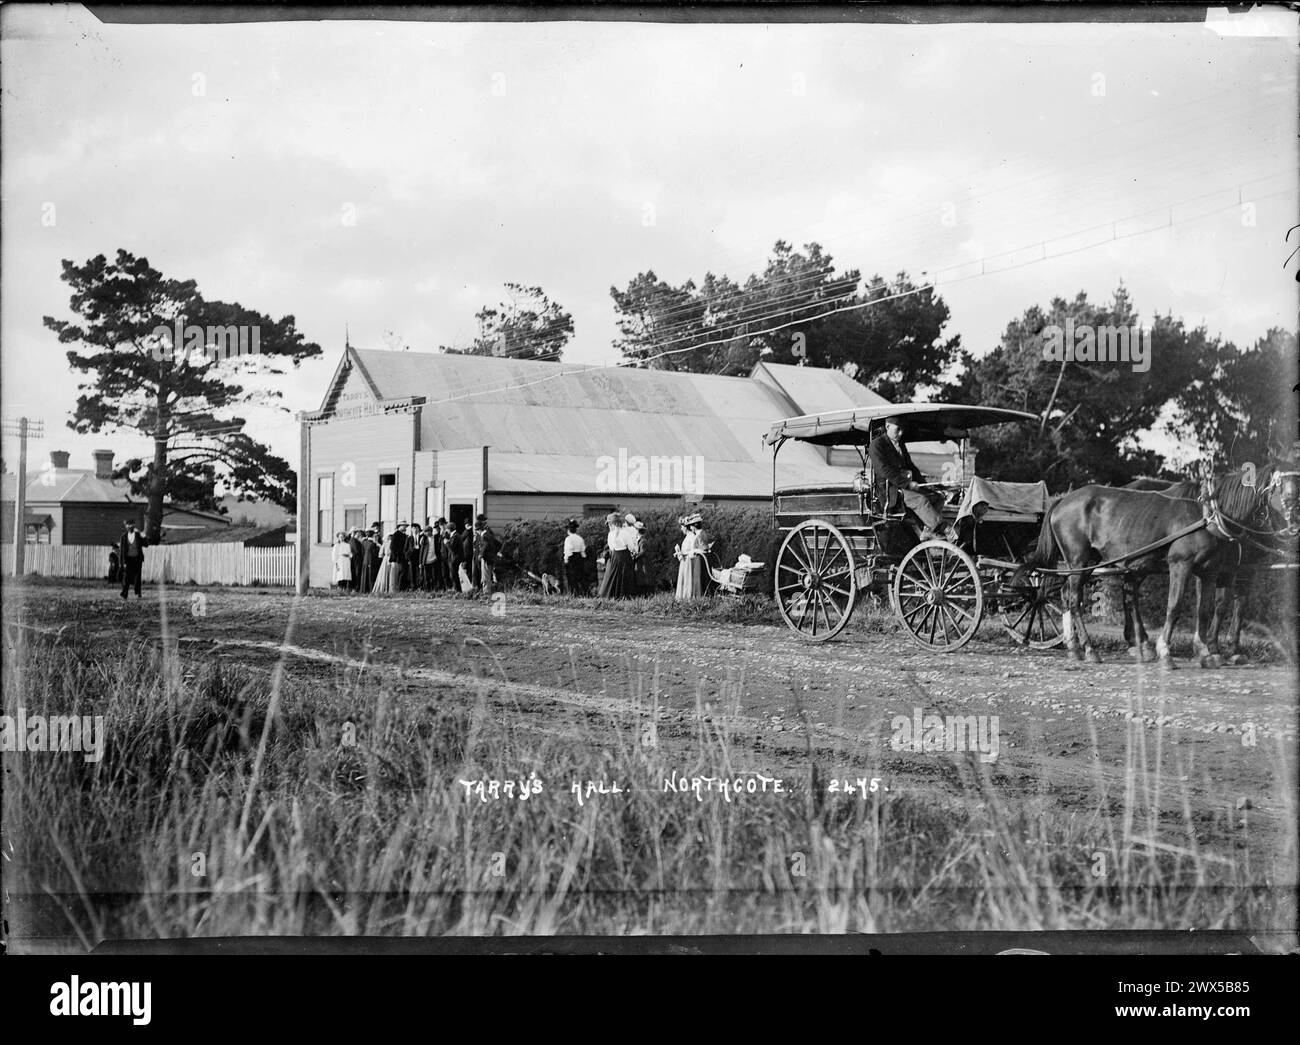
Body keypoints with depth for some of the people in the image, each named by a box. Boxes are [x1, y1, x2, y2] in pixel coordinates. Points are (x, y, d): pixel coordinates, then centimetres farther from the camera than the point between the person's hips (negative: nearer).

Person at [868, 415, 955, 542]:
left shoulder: (901, 445, 23)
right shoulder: (877, 444, -5)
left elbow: (910, 466, 26)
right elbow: (885, 470, -16)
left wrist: (922, 483, 7)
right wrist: (907, 483, -22)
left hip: (905, 485, 9)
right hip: (888, 490, -9)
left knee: (937, 498, -10)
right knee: (920, 500, -31)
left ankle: (927, 531, -23)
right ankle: (947, 531, -37)